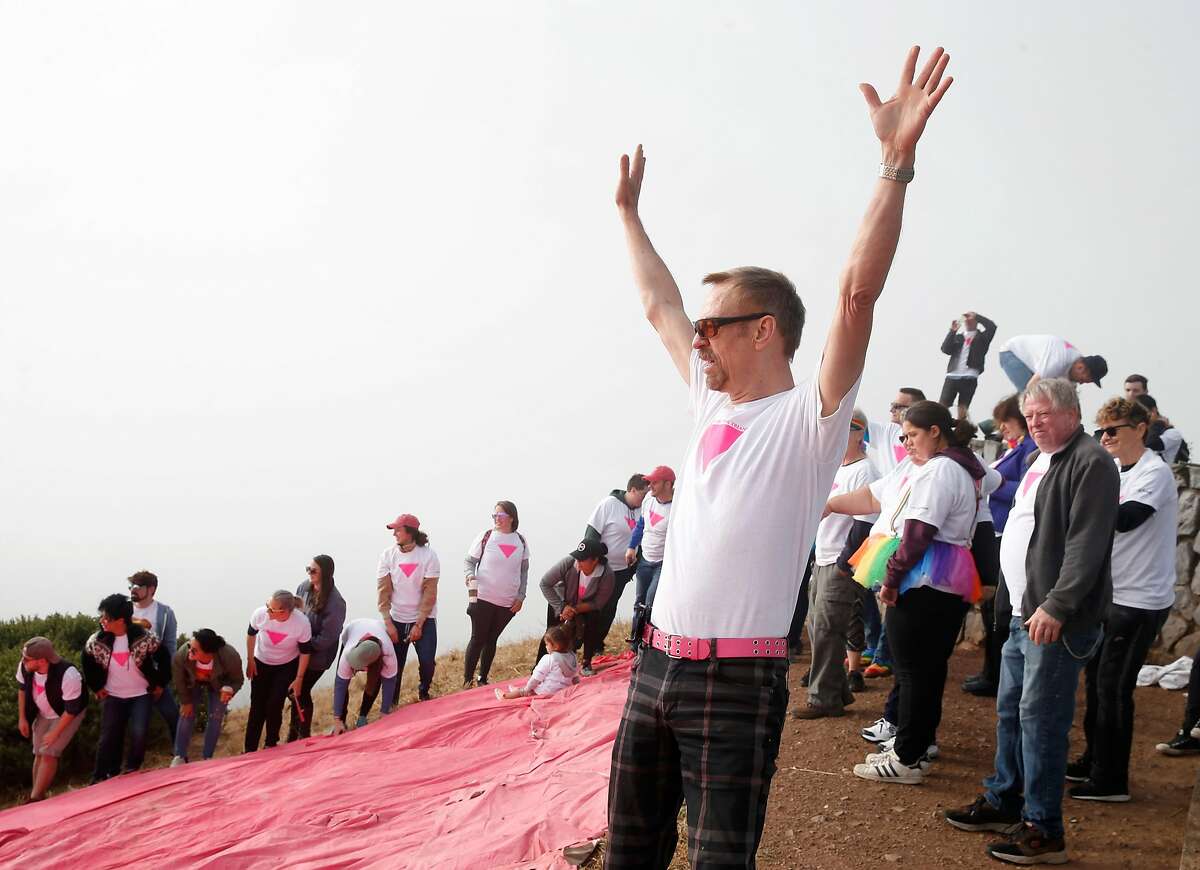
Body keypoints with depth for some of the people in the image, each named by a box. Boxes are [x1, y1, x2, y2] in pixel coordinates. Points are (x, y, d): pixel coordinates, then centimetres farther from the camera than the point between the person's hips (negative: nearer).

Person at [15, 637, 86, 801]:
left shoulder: (68, 675, -40)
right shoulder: (23, 667, -23)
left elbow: (71, 710, -27)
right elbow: (22, 689, 1)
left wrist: (55, 733, -20)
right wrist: (22, 718, 2)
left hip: (67, 715, -5)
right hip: (42, 714, 6)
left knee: (49, 753, -14)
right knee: (39, 754, 6)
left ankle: (34, 800, -6)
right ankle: (39, 797, 18)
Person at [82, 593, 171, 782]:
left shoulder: (144, 637, -19)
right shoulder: (96, 642, -11)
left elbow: (164, 658, -6)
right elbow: (88, 664, 8)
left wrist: (160, 684, -2)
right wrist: (96, 687, 8)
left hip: (141, 695, -2)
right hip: (112, 696, 2)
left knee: (138, 734, -16)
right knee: (108, 738, 0)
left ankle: (132, 772, 8)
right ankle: (101, 779, 12)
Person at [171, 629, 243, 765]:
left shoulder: (230, 657, -44)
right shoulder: (181, 655, -41)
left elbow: (237, 680, -23)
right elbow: (179, 681, -19)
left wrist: (229, 689, -46)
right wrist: (186, 701, -6)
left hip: (218, 685, -1)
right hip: (193, 683, 1)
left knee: (215, 717, 0)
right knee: (186, 714, -1)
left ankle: (207, 758, 16)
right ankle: (179, 757, 14)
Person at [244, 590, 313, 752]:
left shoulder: (302, 623, -32)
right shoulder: (260, 614, -29)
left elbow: (305, 652, -14)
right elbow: (251, 634, -5)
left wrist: (299, 679, -10)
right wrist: (250, 661, 2)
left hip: (287, 667, -1)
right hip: (261, 664, 2)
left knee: (274, 705, -7)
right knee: (257, 706, 3)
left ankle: (271, 744, 17)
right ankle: (250, 749, 17)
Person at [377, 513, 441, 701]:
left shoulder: (428, 555, -12)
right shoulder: (387, 555, -6)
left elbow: (429, 593, -11)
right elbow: (383, 591, -5)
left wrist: (418, 625, -14)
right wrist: (388, 623, -11)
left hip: (424, 619, -1)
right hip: (396, 620, 2)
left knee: (427, 662, -8)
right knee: (394, 664, -1)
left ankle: (423, 693, 22)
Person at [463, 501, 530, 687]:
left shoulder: (521, 541, 3)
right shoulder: (486, 536, -5)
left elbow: (524, 570, 10)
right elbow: (470, 561, 2)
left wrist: (520, 596, 5)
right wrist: (471, 578, -17)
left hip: (509, 602, 3)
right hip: (483, 598, -3)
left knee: (492, 639, 12)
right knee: (478, 639, -1)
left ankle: (483, 679, 22)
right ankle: (467, 681, 5)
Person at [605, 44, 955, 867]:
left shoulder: (809, 419, -7)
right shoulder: (713, 405, 13)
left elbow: (859, 293, -20)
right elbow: (659, 305, 26)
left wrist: (897, 162, -27)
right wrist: (629, 212, 35)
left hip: (738, 681, -7)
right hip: (657, 663, 7)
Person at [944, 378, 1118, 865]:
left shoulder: (1089, 462, -13)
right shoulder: (1042, 462, 17)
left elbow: (1086, 544, -21)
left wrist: (1056, 607, -26)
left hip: (1056, 619, -10)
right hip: (1024, 614, 10)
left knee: (1039, 717, -7)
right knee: (1010, 709, 17)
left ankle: (1043, 830, 0)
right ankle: (1002, 802, 31)